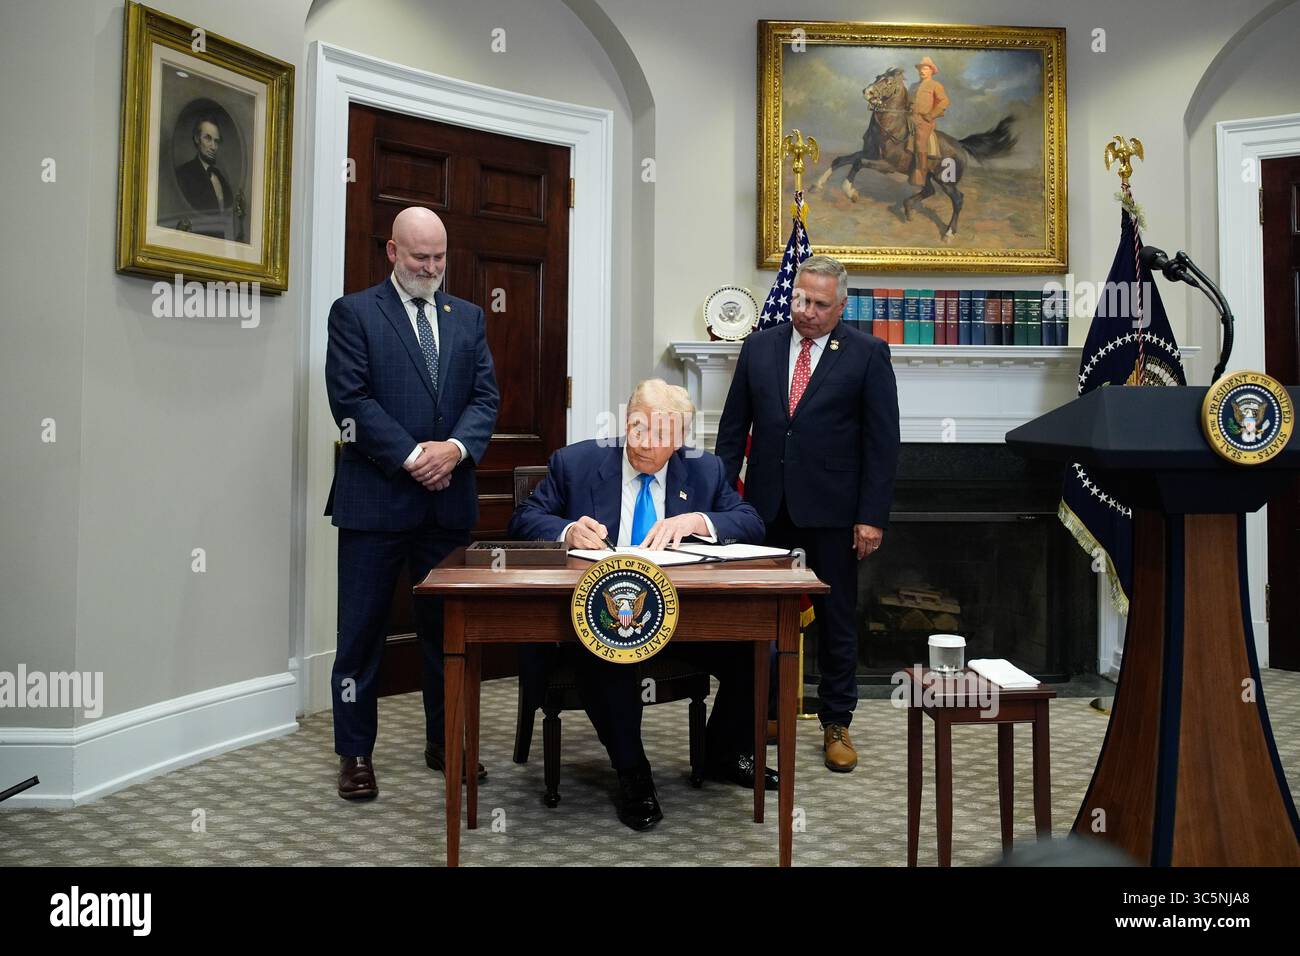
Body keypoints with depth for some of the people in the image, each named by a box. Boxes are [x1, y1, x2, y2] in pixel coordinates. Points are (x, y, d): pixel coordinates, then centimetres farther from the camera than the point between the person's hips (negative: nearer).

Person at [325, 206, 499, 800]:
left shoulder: (468, 317, 14)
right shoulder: (354, 313, 2)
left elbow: (485, 395, 6)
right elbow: (351, 399, -8)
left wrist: (456, 448, -12)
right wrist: (411, 456, -15)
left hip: (450, 496, 4)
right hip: (376, 495, -4)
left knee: (447, 623, 11)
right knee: (362, 627, 3)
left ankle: (444, 741, 25)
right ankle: (355, 752, 16)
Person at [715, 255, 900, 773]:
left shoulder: (867, 354, -2)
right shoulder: (759, 347, 7)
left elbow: (882, 440, -4)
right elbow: (733, 427, 9)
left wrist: (872, 516, -10)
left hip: (831, 509, -2)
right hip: (766, 505, 3)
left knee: (837, 620, 9)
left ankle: (836, 725, 23)